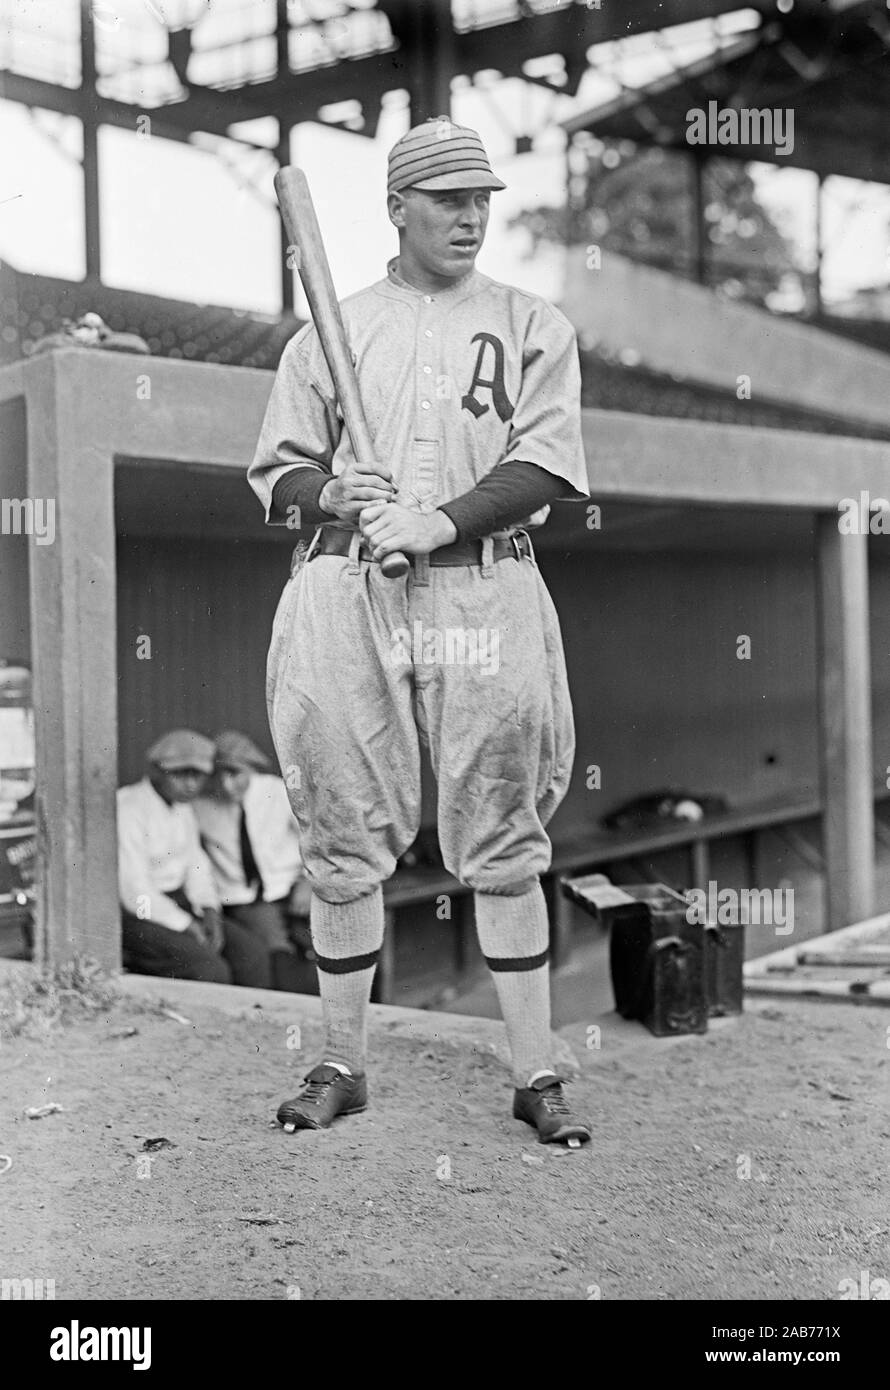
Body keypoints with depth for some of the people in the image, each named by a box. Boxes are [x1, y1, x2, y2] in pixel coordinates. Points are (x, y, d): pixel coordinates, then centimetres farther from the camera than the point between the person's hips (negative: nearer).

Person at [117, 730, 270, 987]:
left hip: (174, 903, 8)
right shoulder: (129, 809, -19)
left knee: (252, 954, -11)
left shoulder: (181, 807, 8)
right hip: (134, 913, -8)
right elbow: (134, 891, -22)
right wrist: (189, 929, -18)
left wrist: (210, 913, -5)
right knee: (211, 971, -26)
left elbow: (195, 864, 13)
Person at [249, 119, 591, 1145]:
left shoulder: (532, 327, 11)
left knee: (503, 843, -1)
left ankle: (535, 1076, 8)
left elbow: (545, 465, -2)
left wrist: (438, 521, -15)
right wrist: (331, 492, -9)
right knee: (342, 838, 4)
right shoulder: (330, 331, 16)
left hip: (484, 592, -1)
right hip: (343, 593, 2)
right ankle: (341, 1065, 17)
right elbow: (273, 472, 13)